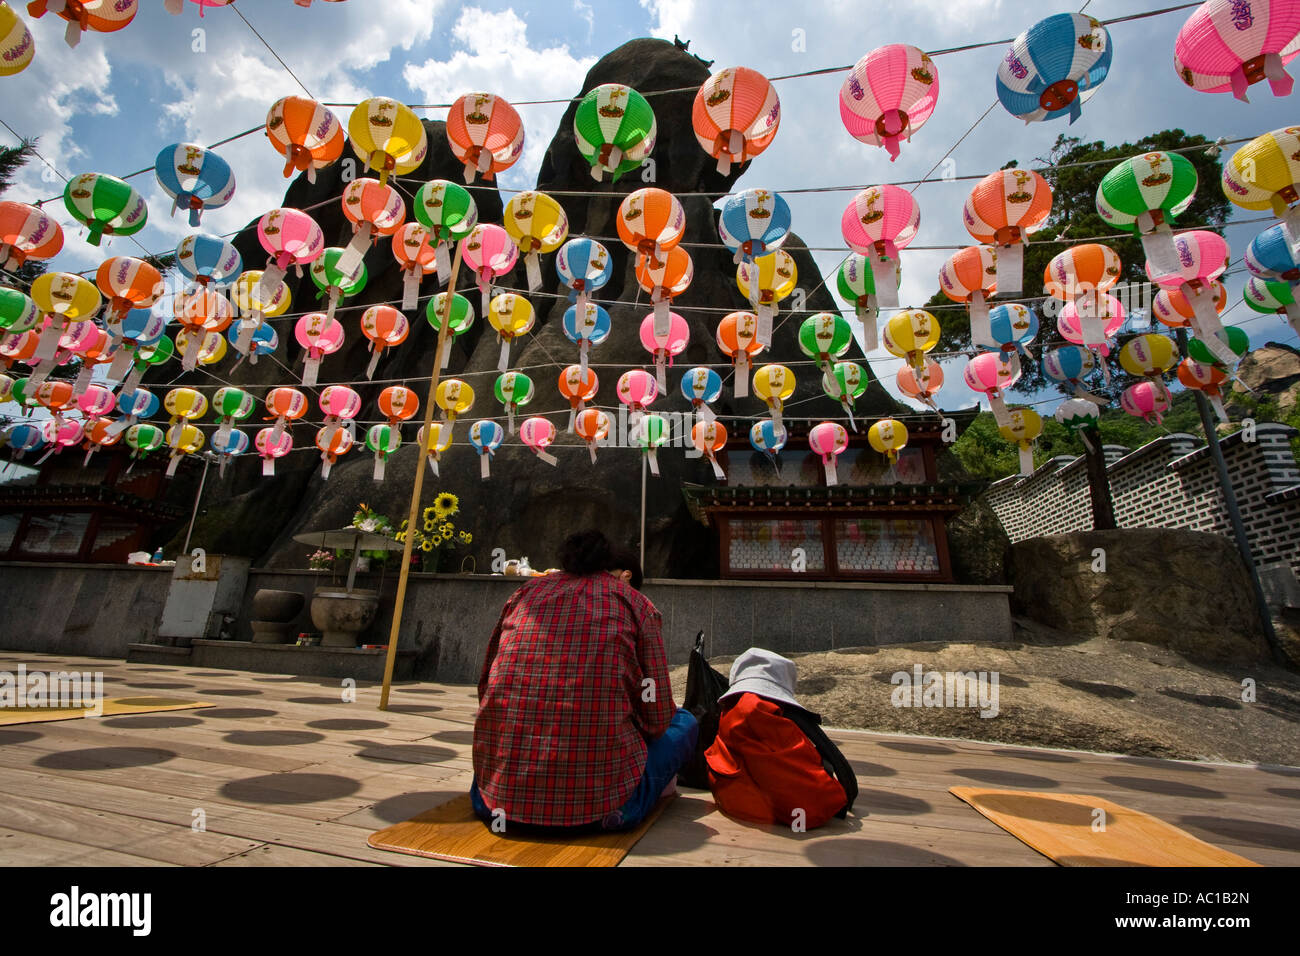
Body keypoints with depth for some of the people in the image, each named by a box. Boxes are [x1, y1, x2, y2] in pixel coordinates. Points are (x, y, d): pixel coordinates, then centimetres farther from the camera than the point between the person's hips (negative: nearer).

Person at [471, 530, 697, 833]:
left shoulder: (525, 593, 10)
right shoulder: (636, 604, 1)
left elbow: (486, 689, 17)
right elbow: (657, 718, 4)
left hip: (498, 801, 4)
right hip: (598, 807, -3)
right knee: (684, 722, 20)